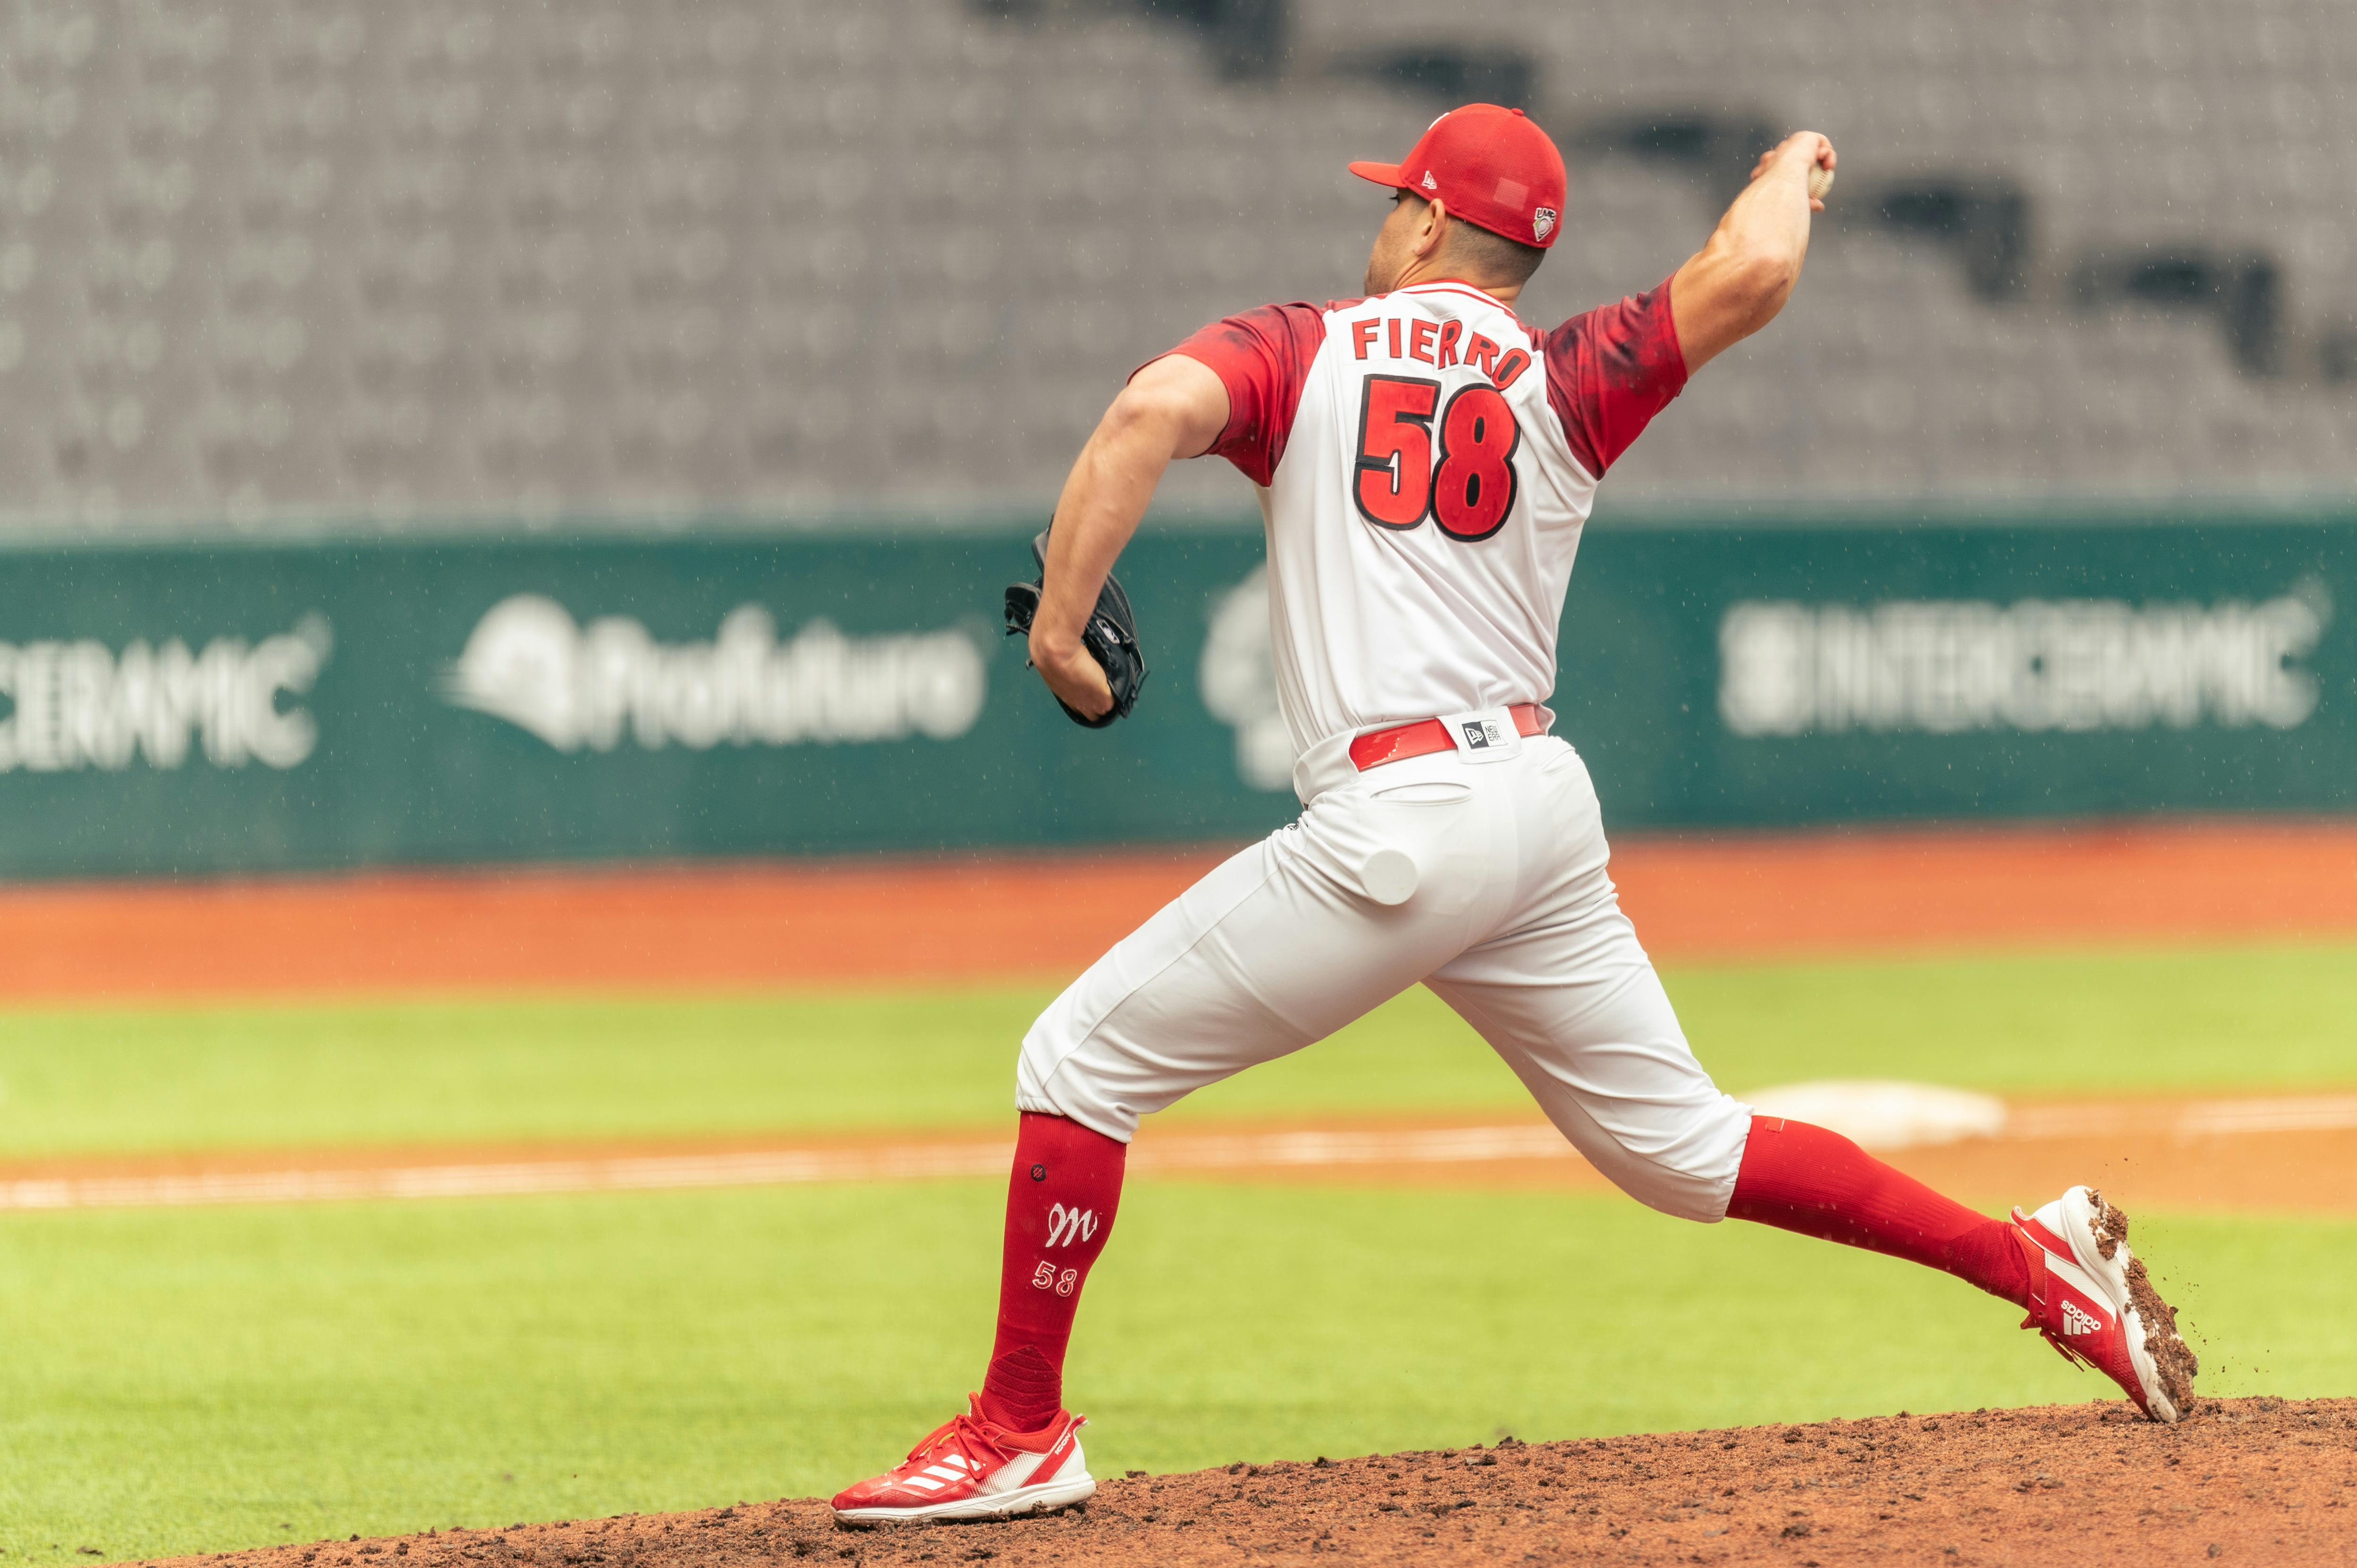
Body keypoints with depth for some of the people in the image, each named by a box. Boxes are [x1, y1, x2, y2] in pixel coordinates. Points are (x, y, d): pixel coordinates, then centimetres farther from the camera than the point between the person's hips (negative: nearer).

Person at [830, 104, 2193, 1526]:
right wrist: (1789, 172, 19)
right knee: (1682, 1146, 16)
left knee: (1081, 1062, 4)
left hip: (1397, 825, -5)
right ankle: (2038, 1259, 10)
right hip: (1544, 806, 5)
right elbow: (1749, 274, -4)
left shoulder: (1303, 350, 4)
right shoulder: (1564, 380, 10)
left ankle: (1021, 1432, 1)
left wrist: (1059, 619, -13)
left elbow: (1154, 410, -16)